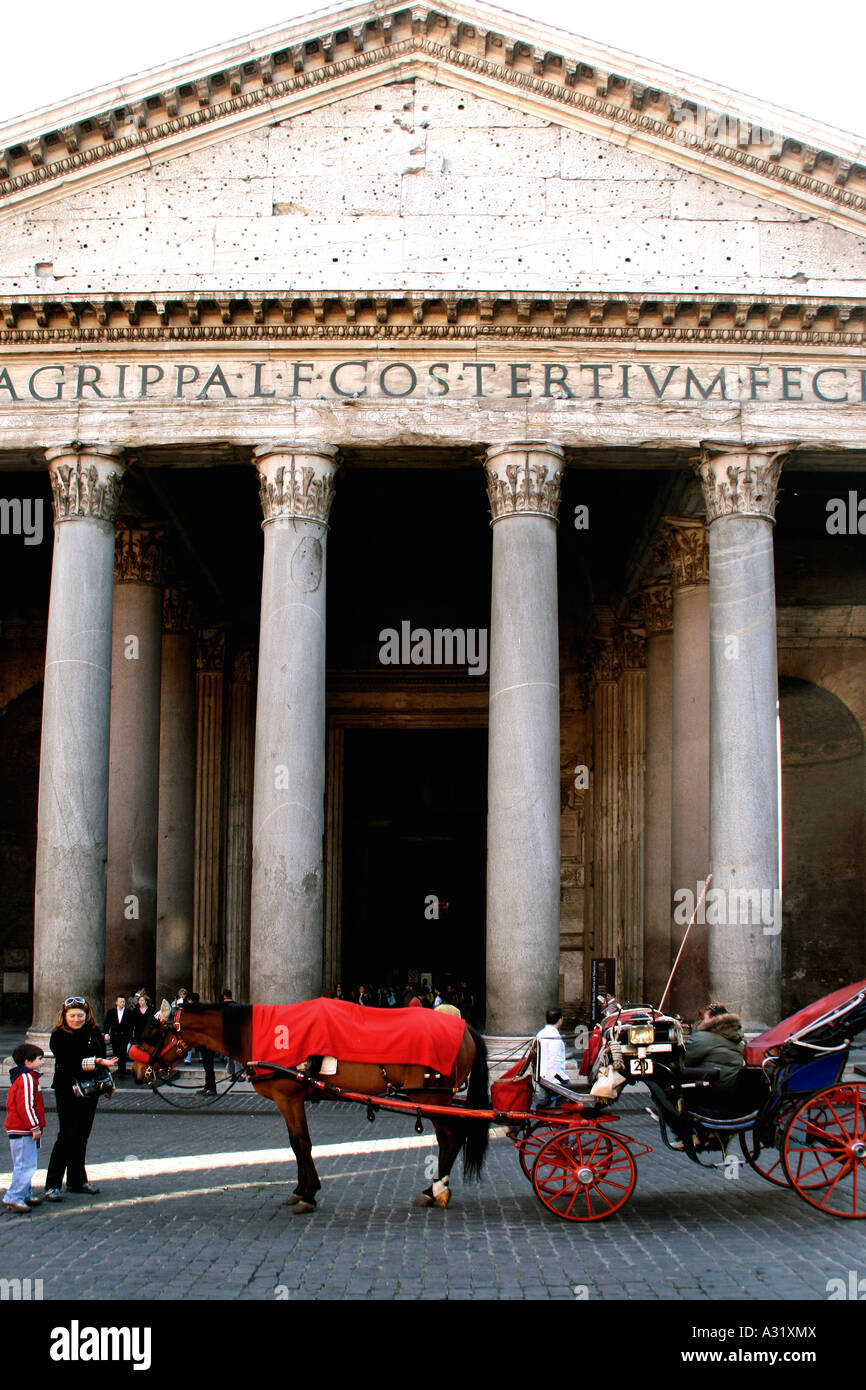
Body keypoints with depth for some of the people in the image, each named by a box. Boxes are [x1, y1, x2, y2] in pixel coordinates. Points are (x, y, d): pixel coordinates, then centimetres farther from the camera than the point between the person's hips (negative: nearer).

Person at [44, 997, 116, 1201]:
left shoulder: (94, 1033, 6)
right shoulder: (59, 1037, -9)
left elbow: (103, 1058, 17)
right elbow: (68, 1062, -21)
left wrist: (107, 1084, 15)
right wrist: (96, 1062, -28)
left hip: (91, 1091, 5)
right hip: (68, 1091, -5)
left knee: (82, 1136, 11)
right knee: (68, 1136, -11)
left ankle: (77, 1180, 21)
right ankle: (52, 1185, -6)